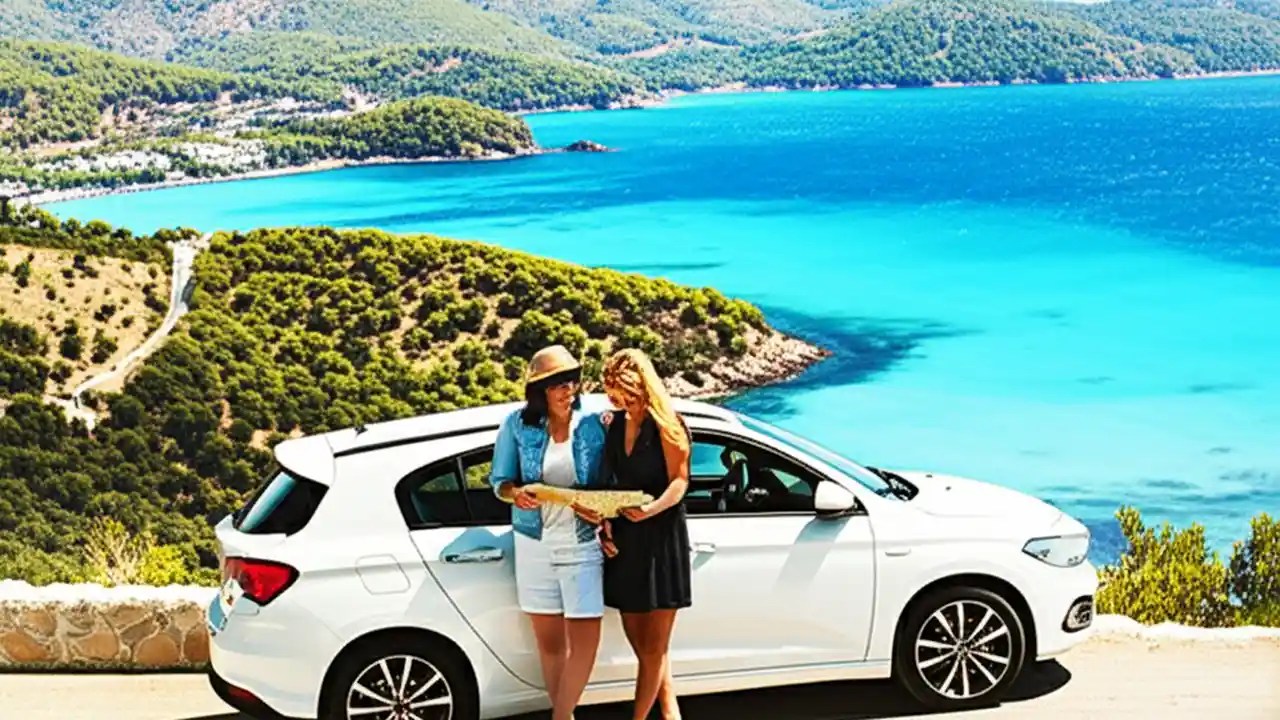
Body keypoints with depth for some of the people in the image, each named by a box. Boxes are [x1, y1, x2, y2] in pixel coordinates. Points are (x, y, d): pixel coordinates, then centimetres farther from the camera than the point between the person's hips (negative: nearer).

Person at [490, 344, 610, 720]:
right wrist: (516, 494, -18)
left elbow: (607, 485, 5)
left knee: (585, 639, -6)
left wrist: (598, 510, -15)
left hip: (582, 545, -1)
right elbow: (499, 481, 4)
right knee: (549, 640, 8)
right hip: (534, 544, 1)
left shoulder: (593, 426, -2)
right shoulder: (518, 425, -1)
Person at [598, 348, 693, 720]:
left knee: (653, 648, 0)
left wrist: (653, 508, -29)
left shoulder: (665, 426, -9)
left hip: (661, 538, -7)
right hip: (624, 539, 7)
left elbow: (679, 481, -12)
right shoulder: (615, 426, 9)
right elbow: (612, 483, 13)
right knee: (641, 644, 9)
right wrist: (605, 526, 2)